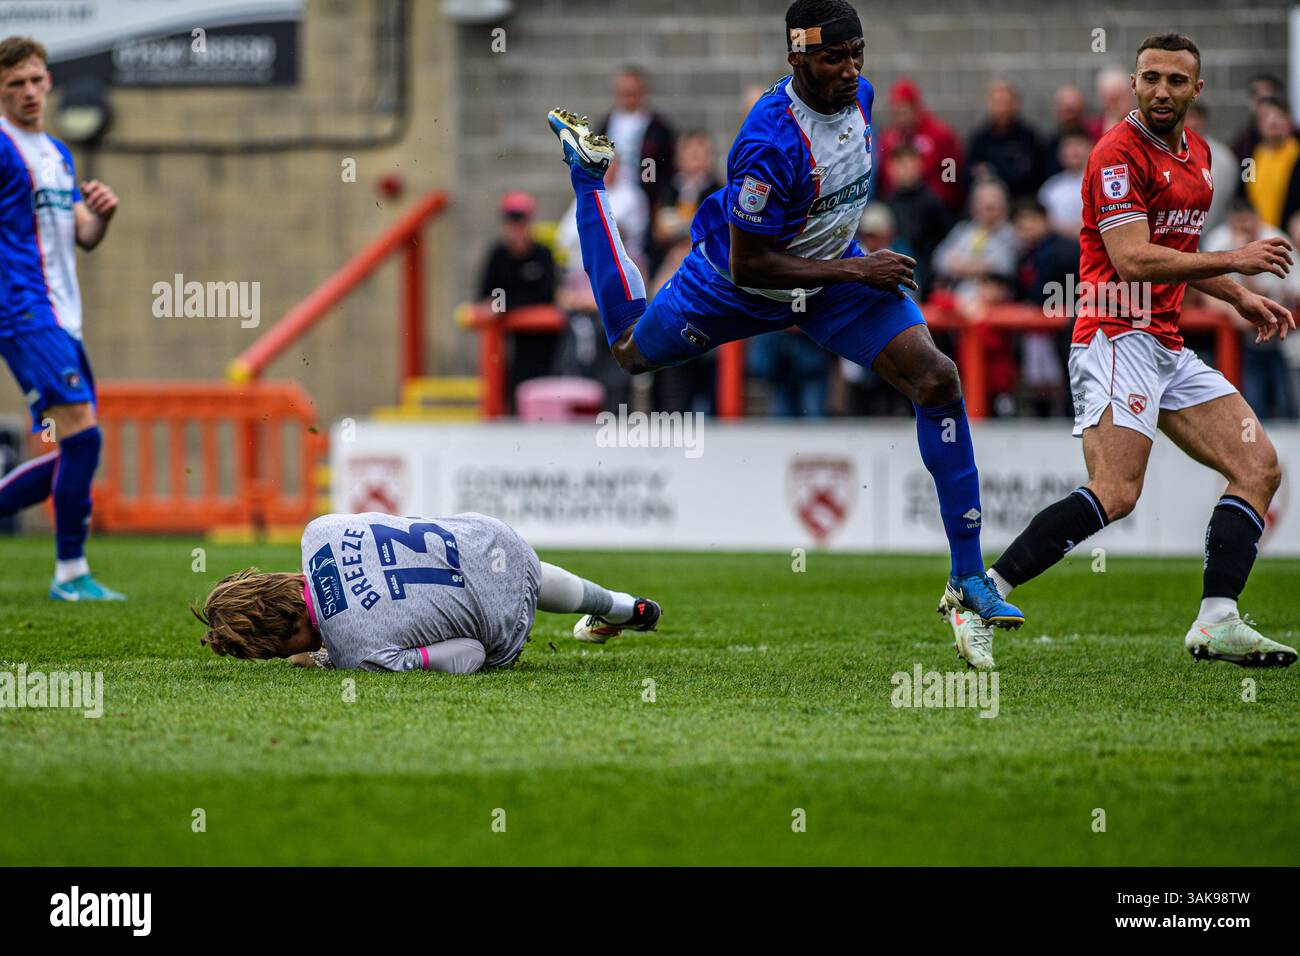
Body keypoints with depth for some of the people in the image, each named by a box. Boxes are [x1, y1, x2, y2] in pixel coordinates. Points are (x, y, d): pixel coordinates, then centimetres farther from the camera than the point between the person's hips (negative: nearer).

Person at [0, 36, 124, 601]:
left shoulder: (58, 155, 19)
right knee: (81, 431, -18)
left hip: (60, 318, 9)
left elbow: (84, 237, 18)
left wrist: (101, 214, -3)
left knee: (75, 456, 7)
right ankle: (70, 574, -12)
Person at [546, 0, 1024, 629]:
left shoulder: (859, 96, -14)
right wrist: (855, 272, -29)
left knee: (937, 380, -15)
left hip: (830, 269, 5)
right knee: (632, 351, 23)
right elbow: (747, 266, -31)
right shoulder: (770, 142, -38)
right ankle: (587, 172, 44)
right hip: (739, 286, -5)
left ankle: (968, 578, -9)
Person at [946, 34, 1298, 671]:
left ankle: (1217, 622, -6)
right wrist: (1234, 260, -16)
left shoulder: (1196, 153, 17)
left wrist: (1239, 298, 22)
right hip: (1118, 338, -9)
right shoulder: (1119, 153, -11)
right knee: (1114, 494, -23)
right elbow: (1133, 261, -20)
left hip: (1168, 348, 9)